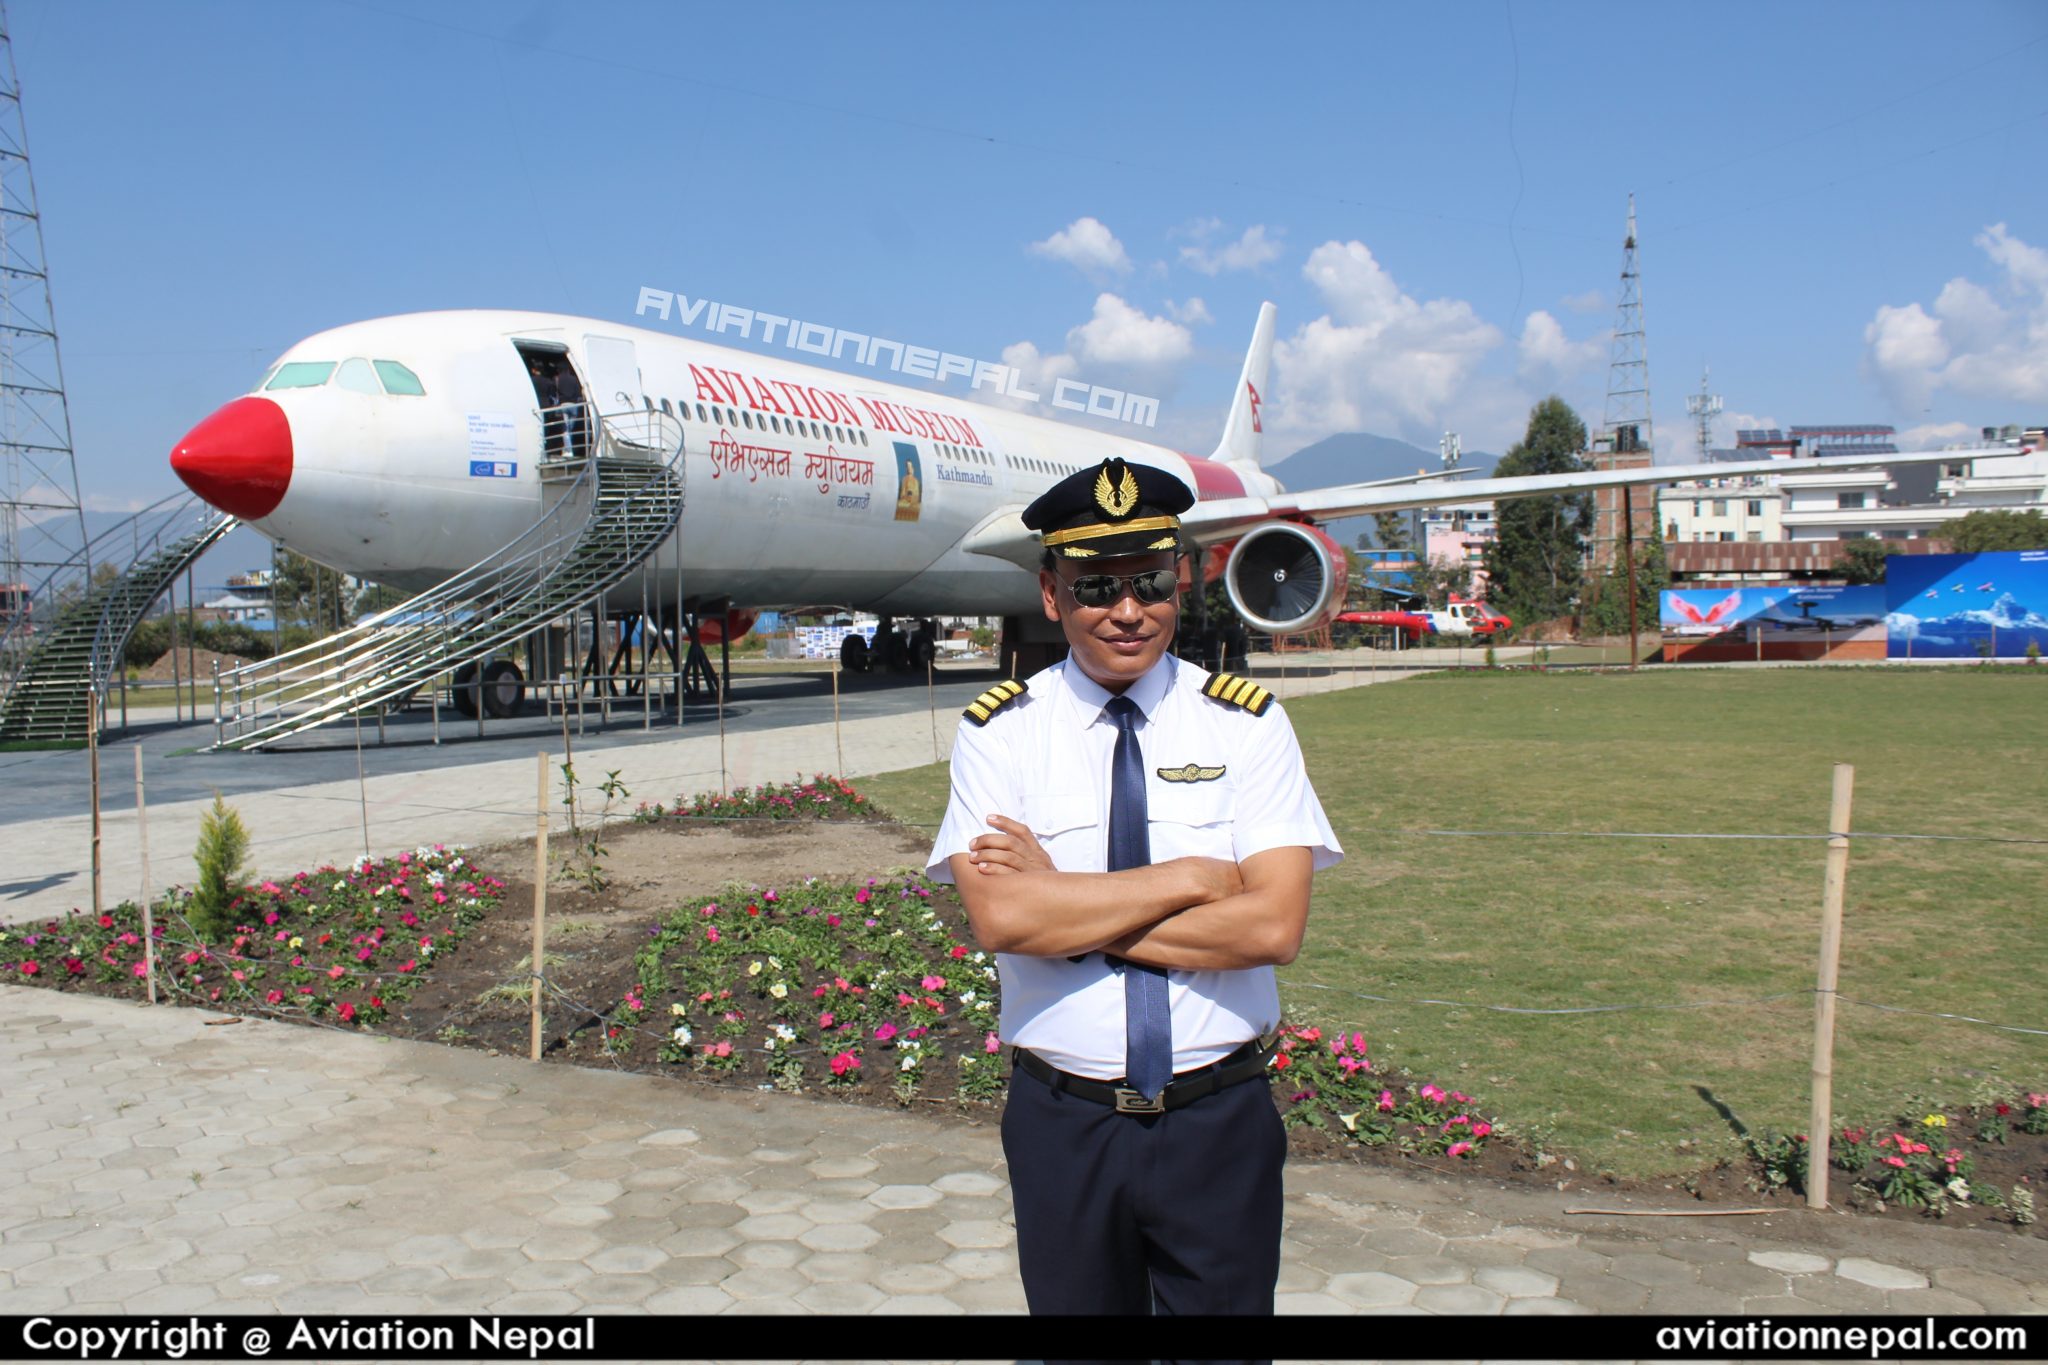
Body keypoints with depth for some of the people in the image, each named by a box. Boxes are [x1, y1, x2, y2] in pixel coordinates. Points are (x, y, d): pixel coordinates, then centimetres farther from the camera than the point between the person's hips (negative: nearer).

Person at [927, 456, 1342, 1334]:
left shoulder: (1246, 723, -3)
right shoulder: (1000, 731, -3)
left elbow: (1275, 925, -15)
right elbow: (998, 918, -18)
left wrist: (1065, 901, -16)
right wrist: (1190, 878, -18)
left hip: (1220, 1122, 0)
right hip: (1062, 1124, 0)